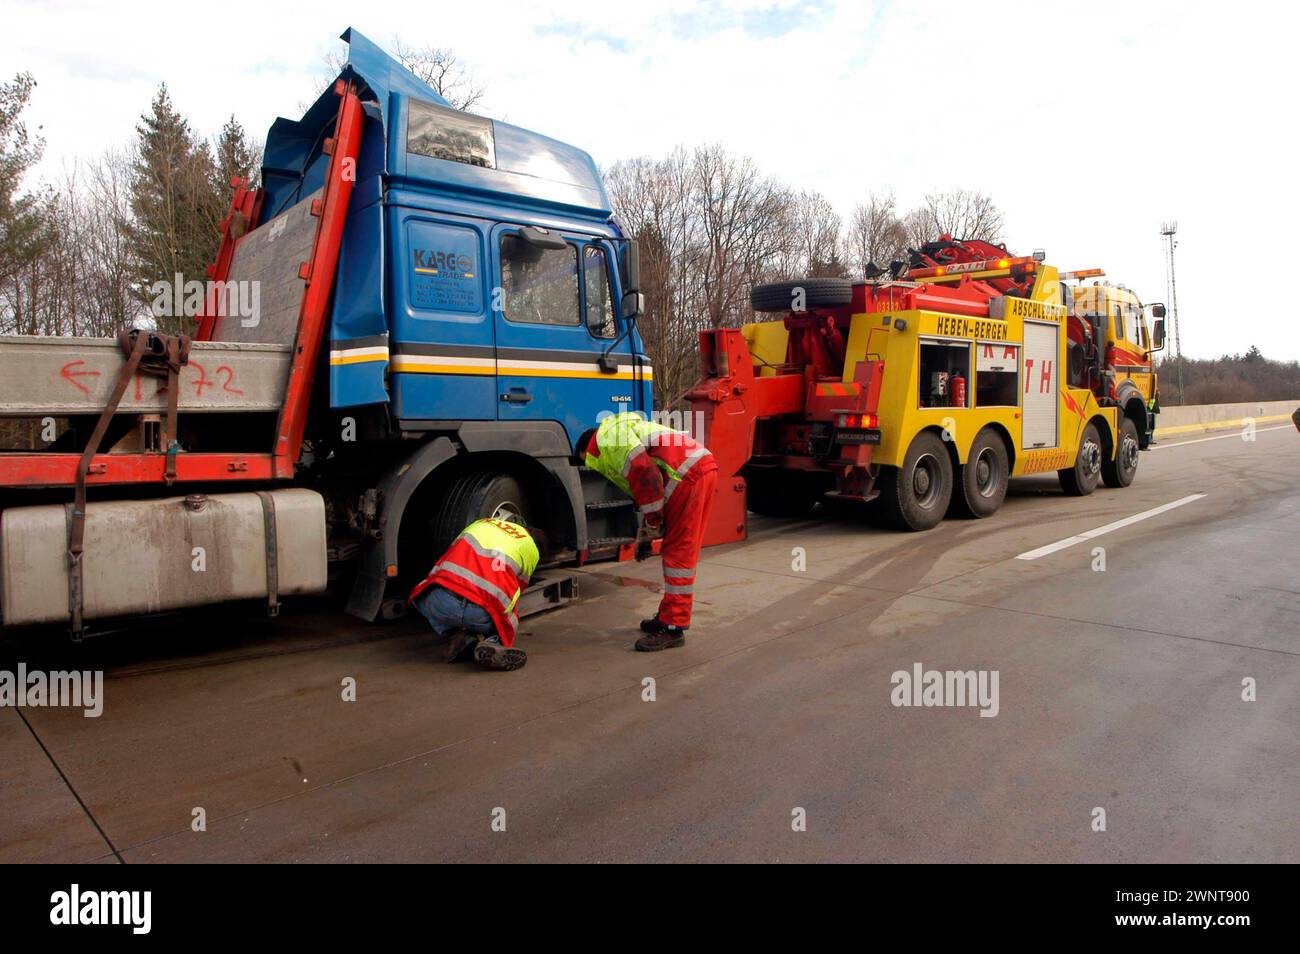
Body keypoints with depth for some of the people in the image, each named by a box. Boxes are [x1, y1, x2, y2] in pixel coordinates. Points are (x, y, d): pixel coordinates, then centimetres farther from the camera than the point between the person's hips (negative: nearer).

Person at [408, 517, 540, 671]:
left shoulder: (481, 523, 28)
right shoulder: (531, 550, 22)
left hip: (437, 605, 2)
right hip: (478, 614, -2)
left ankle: (463, 637, 10)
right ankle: (491, 641, -3)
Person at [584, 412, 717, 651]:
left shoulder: (608, 437, -2)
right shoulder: (622, 434, 30)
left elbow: (644, 473, -15)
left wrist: (652, 524, -7)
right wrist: (644, 536, 34)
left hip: (689, 474, -10)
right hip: (704, 468, 10)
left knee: (678, 553, -6)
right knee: (676, 551, 17)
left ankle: (673, 629, -1)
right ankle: (669, 616, 28)